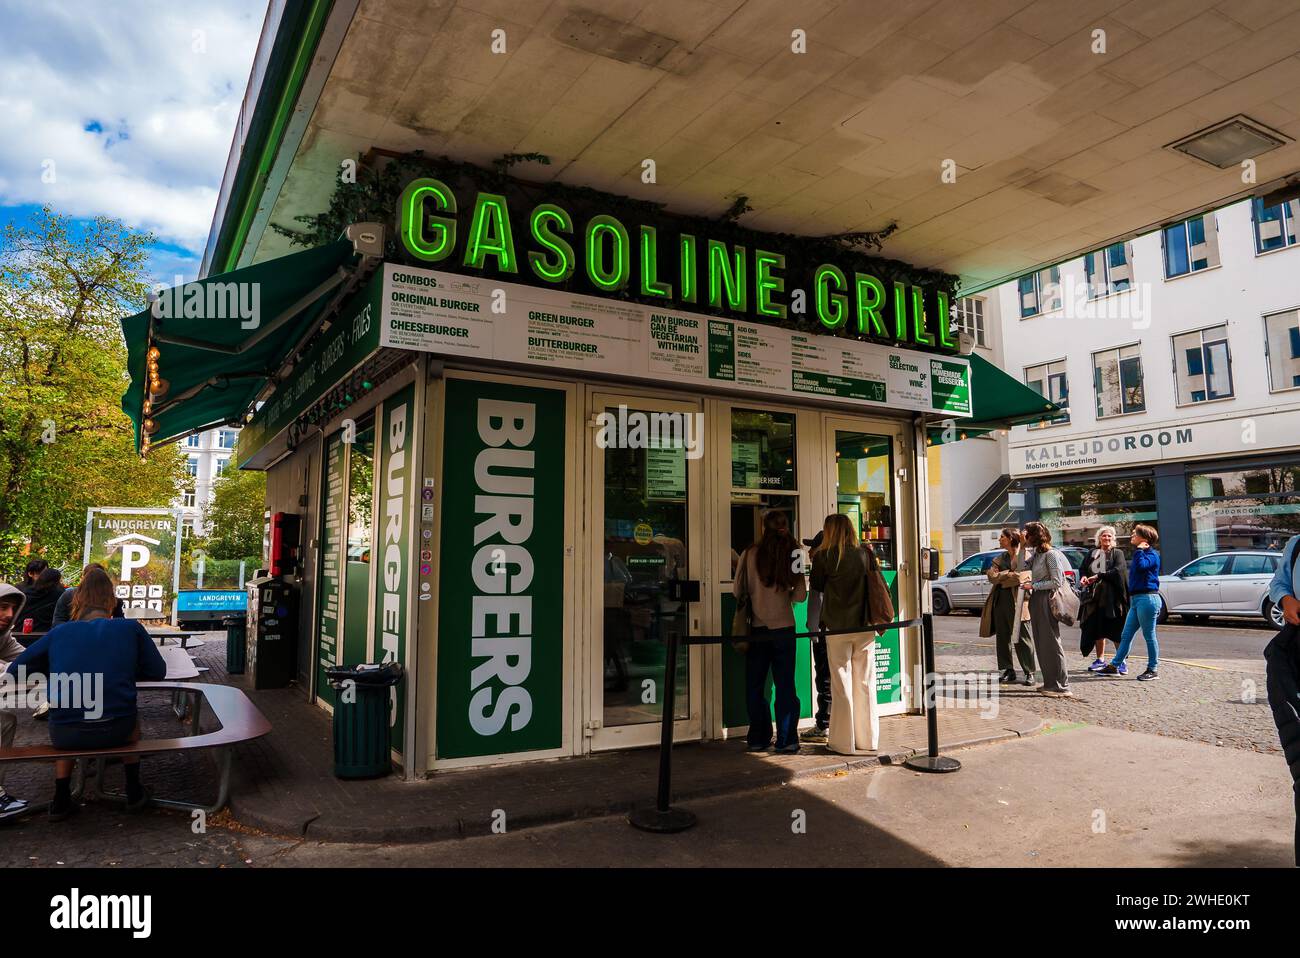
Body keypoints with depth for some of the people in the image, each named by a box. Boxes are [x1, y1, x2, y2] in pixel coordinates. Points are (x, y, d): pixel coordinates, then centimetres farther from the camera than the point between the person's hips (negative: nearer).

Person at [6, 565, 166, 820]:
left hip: (64, 735, 1)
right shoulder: (131, 628, 2)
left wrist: (57, 669, 23)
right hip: (115, 731, -1)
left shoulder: (59, 632, 7)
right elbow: (158, 672, 7)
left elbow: (15, 670, 9)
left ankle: (61, 799, 33)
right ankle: (134, 792, 35)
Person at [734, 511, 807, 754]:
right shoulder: (793, 555, -5)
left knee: (754, 686, 11)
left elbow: (737, 591, -1)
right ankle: (786, 740, 12)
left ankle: (758, 739, 17)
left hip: (757, 629, 0)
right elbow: (800, 595, -4)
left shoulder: (750, 554, -6)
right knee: (785, 684, 8)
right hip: (784, 627, 0)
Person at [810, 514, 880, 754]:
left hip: (837, 628, -3)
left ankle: (844, 741, 10)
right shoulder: (866, 554, -1)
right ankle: (868, 740, 20)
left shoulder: (824, 556, -8)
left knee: (842, 685, 5)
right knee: (865, 683, 12)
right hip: (865, 626, 3)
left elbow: (816, 585, 6)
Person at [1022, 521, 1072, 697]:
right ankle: (1050, 682, 19)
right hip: (1036, 602, 9)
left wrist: (1033, 586, -14)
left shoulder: (1051, 554, -12)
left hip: (1047, 601, -9)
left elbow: (1057, 582, -15)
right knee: (1041, 643, 11)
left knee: (1051, 643, -6)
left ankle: (1062, 686, -1)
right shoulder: (1037, 554, 12)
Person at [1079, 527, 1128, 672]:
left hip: (1112, 596, -4)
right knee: (1097, 629, 6)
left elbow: (1118, 570, -11)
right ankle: (1100, 660, 15)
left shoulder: (1117, 553, 4)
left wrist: (1098, 576, -20)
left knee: (1116, 630, -3)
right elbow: (1083, 569, 13)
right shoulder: (1093, 553, 15)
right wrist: (1084, 577, -9)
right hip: (1095, 596, 4)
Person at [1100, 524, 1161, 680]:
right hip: (1135, 599, 9)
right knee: (1126, 635, 10)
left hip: (1147, 598, -9)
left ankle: (1153, 669, 10)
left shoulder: (1152, 554, -8)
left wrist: (1139, 549, -17)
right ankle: (1115, 666, 14)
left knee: (1149, 636, 0)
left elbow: (1141, 565, -28)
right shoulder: (1139, 554, 19)